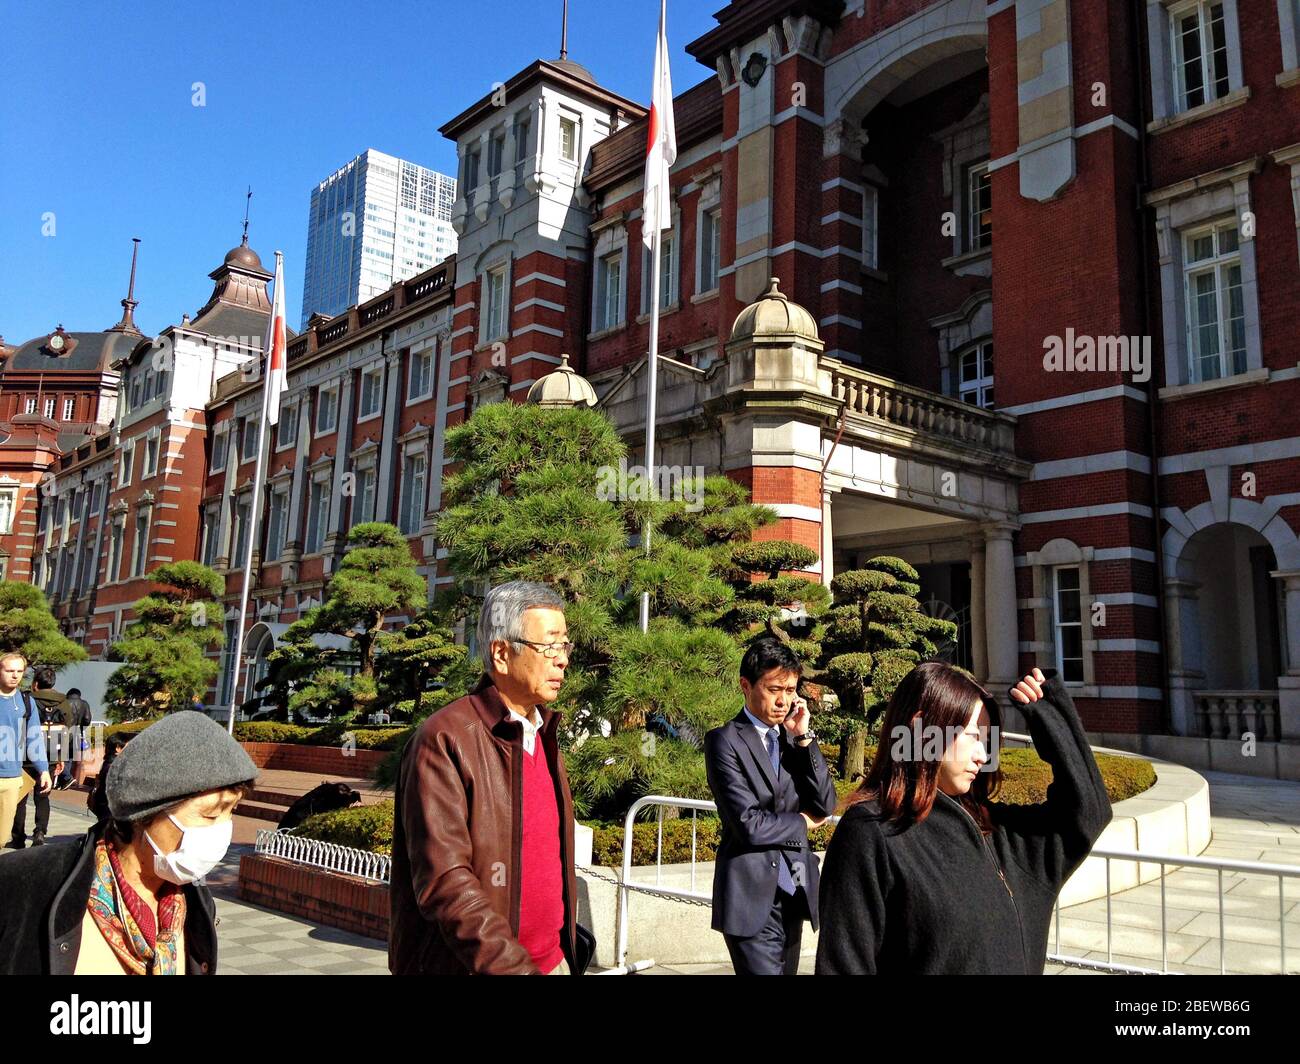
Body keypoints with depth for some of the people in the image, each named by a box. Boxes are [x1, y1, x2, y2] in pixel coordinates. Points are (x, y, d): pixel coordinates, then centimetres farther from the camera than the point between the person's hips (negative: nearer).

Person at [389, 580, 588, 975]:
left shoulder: (543, 733, 7)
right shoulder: (444, 740, -17)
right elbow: (444, 882, -23)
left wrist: (565, 945, 14)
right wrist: (516, 968, -27)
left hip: (553, 958, 7)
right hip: (468, 966, -6)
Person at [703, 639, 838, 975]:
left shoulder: (795, 738, 10)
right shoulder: (725, 740, -10)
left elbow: (825, 805, 1)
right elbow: (749, 825, -18)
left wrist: (804, 738, -6)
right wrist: (802, 821, -2)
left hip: (793, 893, 6)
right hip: (752, 898, -6)